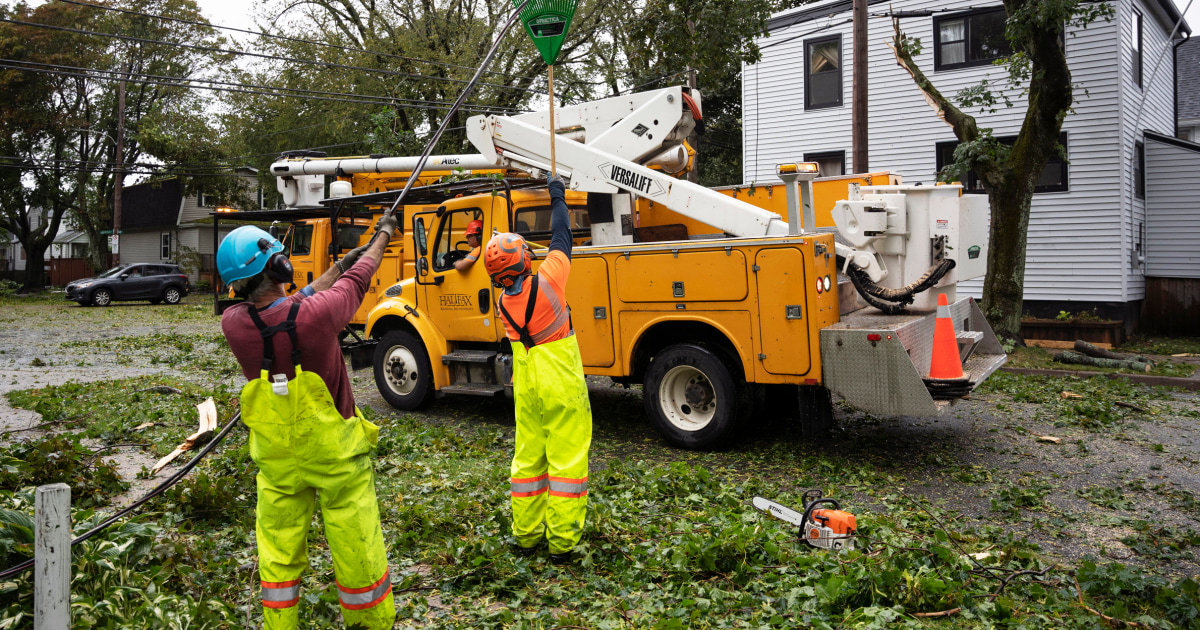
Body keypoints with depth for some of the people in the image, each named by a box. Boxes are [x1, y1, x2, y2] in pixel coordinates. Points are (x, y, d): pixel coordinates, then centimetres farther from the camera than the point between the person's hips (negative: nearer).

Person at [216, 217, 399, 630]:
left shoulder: (233, 323, -13)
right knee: (356, 548, 12)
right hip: (336, 455, -3)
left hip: (277, 460, 4)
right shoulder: (318, 314, -25)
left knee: (278, 550, 17)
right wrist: (383, 235, 16)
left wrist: (339, 266, 18)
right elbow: (358, 282, -3)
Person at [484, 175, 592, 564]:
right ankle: (561, 542, 6)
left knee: (528, 459, 15)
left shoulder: (504, 303, -2)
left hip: (527, 393, 5)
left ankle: (525, 535, 24)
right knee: (566, 461, 2)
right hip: (563, 392, -5)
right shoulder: (546, 282, -16)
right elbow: (561, 239, -2)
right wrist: (557, 197, 13)